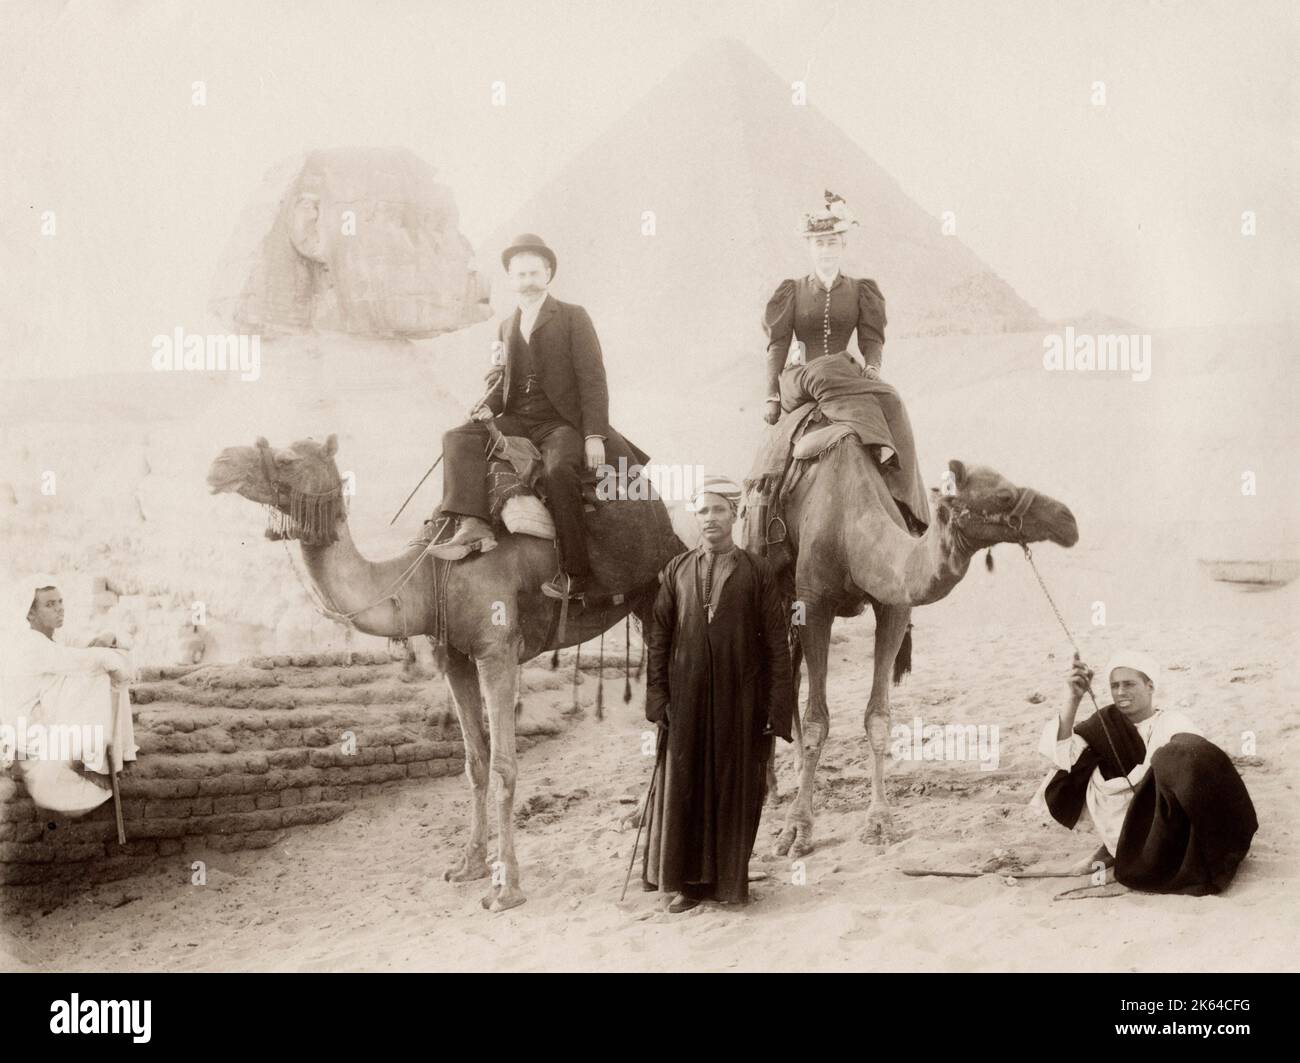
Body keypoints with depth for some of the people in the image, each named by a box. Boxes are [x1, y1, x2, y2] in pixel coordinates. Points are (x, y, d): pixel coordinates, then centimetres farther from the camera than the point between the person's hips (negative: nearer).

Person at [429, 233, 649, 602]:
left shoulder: (573, 318, 3)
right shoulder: (505, 327, 20)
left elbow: (593, 379, -3)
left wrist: (594, 436, -14)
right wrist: (488, 406, -1)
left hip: (561, 423, -6)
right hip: (517, 420, 6)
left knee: (559, 470, -35)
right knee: (459, 438, -17)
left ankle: (574, 573, -27)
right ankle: (471, 525, -32)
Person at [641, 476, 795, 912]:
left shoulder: (756, 571, 2)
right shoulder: (676, 570, 8)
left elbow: (776, 641, -1)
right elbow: (658, 636, 7)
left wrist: (777, 706, -7)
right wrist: (657, 695, -2)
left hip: (740, 699, -2)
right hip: (686, 699, 2)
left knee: (734, 789, 5)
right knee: (683, 786, 5)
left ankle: (730, 879, 18)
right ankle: (687, 881, 16)